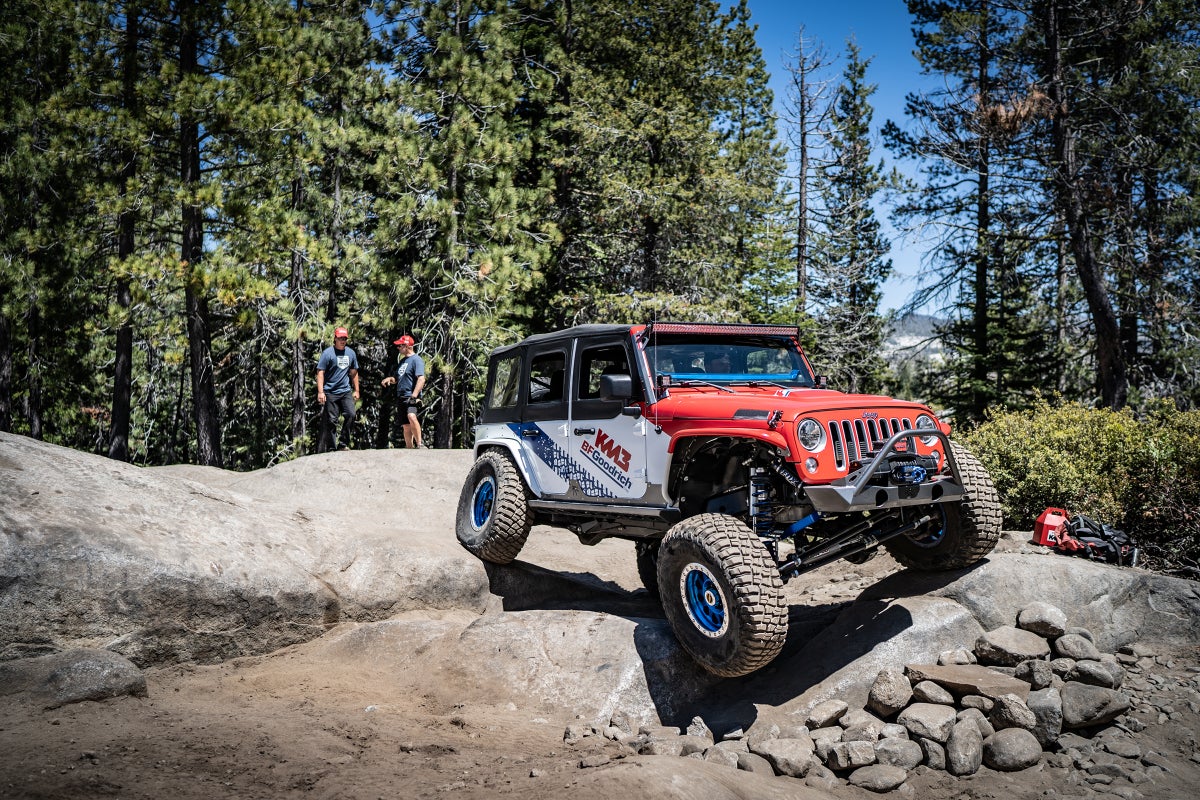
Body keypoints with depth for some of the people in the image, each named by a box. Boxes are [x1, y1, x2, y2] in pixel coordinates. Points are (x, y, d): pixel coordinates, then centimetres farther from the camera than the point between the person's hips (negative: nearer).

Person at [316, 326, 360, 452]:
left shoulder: (351, 353, 11)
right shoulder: (328, 353, -5)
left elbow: (354, 373, 20)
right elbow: (320, 372, -8)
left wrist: (356, 390, 17)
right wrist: (320, 392, -15)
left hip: (346, 391, 4)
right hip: (330, 393, -4)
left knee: (351, 415, -13)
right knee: (331, 421, -1)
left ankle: (343, 444, -1)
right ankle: (322, 450, 9)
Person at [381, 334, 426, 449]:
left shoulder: (416, 360, -8)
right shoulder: (402, 360, 19)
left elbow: (421, 379, -19)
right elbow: (398, 379, 28)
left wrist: (414, 396, -27)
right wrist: (390, 379, 5)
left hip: (411, 397, -9)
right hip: (401, 398, 9)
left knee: (411, 416, -33)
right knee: (406, 426, 11)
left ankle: (419, 444, -31)